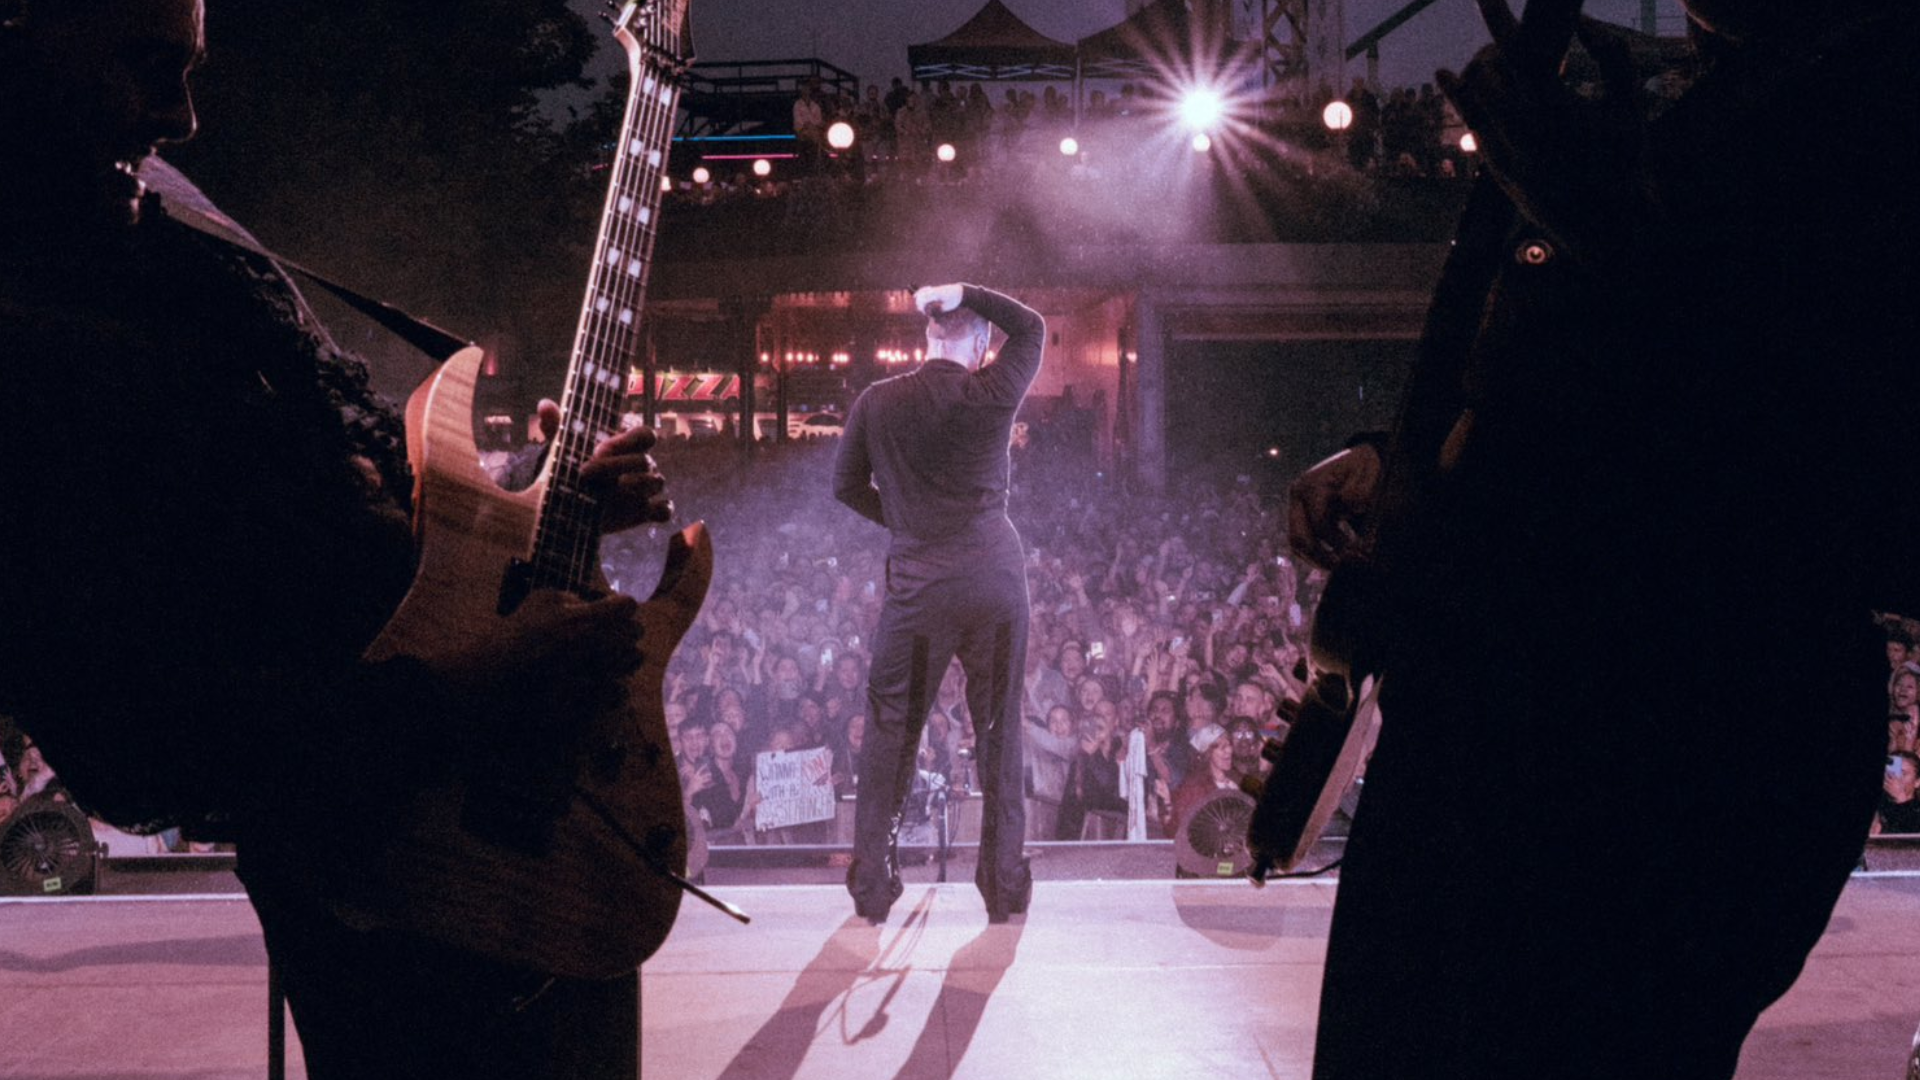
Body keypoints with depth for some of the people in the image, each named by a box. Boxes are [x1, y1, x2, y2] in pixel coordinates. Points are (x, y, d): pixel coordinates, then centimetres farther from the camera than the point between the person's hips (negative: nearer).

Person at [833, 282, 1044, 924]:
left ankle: (871, 883, 10)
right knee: (1000, 728, 8)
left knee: (891, 730, 9)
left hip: (917, 584, 0)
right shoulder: (994, 394, -2)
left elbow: (846, 486, 9)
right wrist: (962, 294, 11)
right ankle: (1005, 885, 11)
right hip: (996, 577, 0)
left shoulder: (876, 404, 0)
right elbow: (1032, 327, 15)